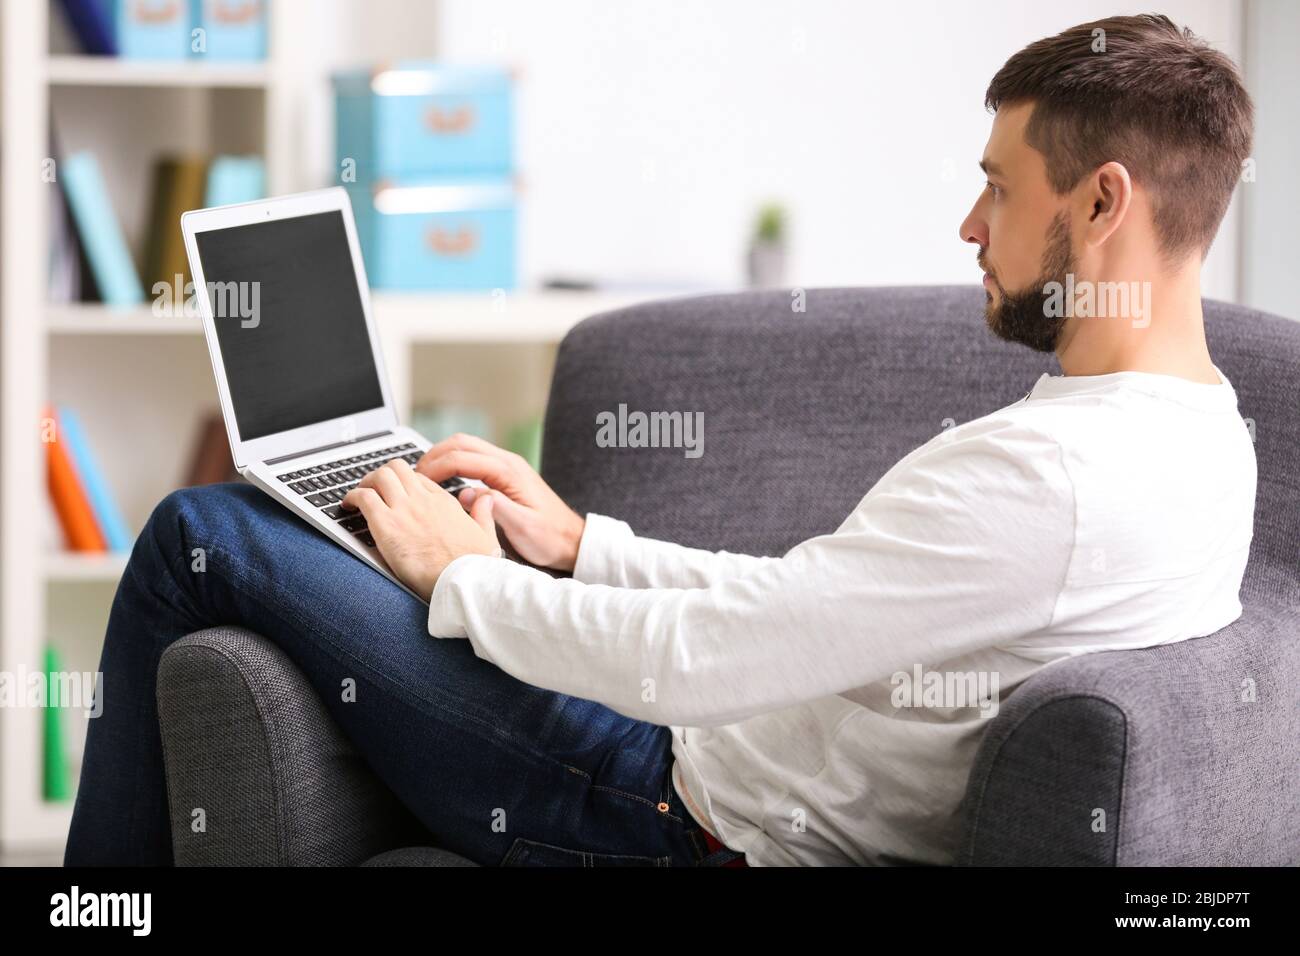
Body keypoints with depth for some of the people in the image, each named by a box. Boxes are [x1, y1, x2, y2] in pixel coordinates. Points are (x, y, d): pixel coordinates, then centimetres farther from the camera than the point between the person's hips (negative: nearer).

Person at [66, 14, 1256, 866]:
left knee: (201, 537, -1)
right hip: (719, 770, 10)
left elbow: (696, 658, -28)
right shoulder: (1209, 435, 4)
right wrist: (583, 547, 10)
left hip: (703, 826, -10)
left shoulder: (1047, 479, -29)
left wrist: (467, 580, -10)